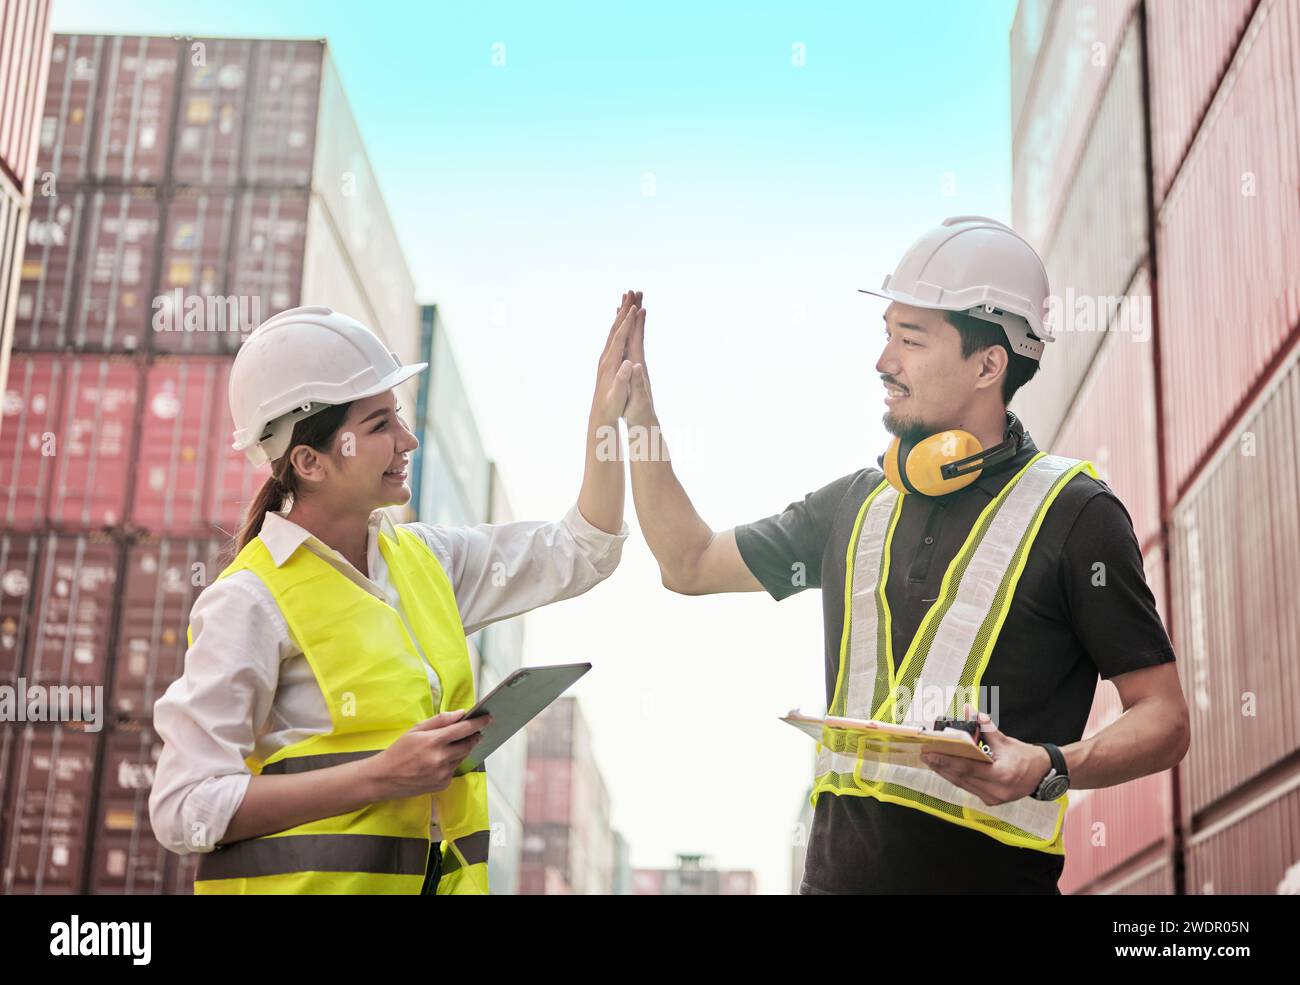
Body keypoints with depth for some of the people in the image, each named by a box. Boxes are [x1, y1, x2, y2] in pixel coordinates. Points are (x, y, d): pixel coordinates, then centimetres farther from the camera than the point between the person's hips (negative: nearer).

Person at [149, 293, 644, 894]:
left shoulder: (422, 557, 8)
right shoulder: (251, 600, -11)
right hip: (307, 880, -5)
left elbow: (579, 553, 18)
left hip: (440, 877, 5)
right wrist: (381, 777, -19)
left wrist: (606, 413, 11)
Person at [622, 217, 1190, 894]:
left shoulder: (1073, 513, -6)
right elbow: (691, 564, 18)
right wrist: (638, 411, 11)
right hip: (836, 868, 5)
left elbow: (1164, 720, -7)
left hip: (987, 872, -5)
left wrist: (1049, 768, -25)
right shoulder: (855, 504, 10)